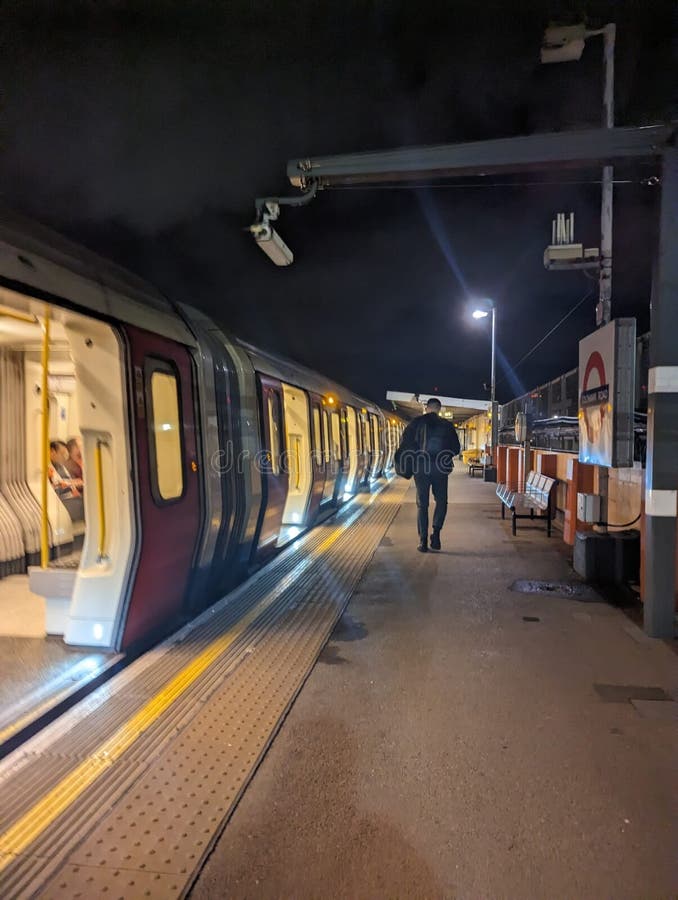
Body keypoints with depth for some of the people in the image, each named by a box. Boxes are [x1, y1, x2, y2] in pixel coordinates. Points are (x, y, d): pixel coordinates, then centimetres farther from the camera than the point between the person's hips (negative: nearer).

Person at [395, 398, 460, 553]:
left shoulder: (417, 422, 0)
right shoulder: (447, 425, 4)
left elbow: (405, 443, -7)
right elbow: (456, 448, 7)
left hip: (421, 468, 0)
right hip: (441, 469, 1)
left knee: (422, 504, 6)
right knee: (441, 502, 17)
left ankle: (423, 541, 4)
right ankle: (436, 531, -1)